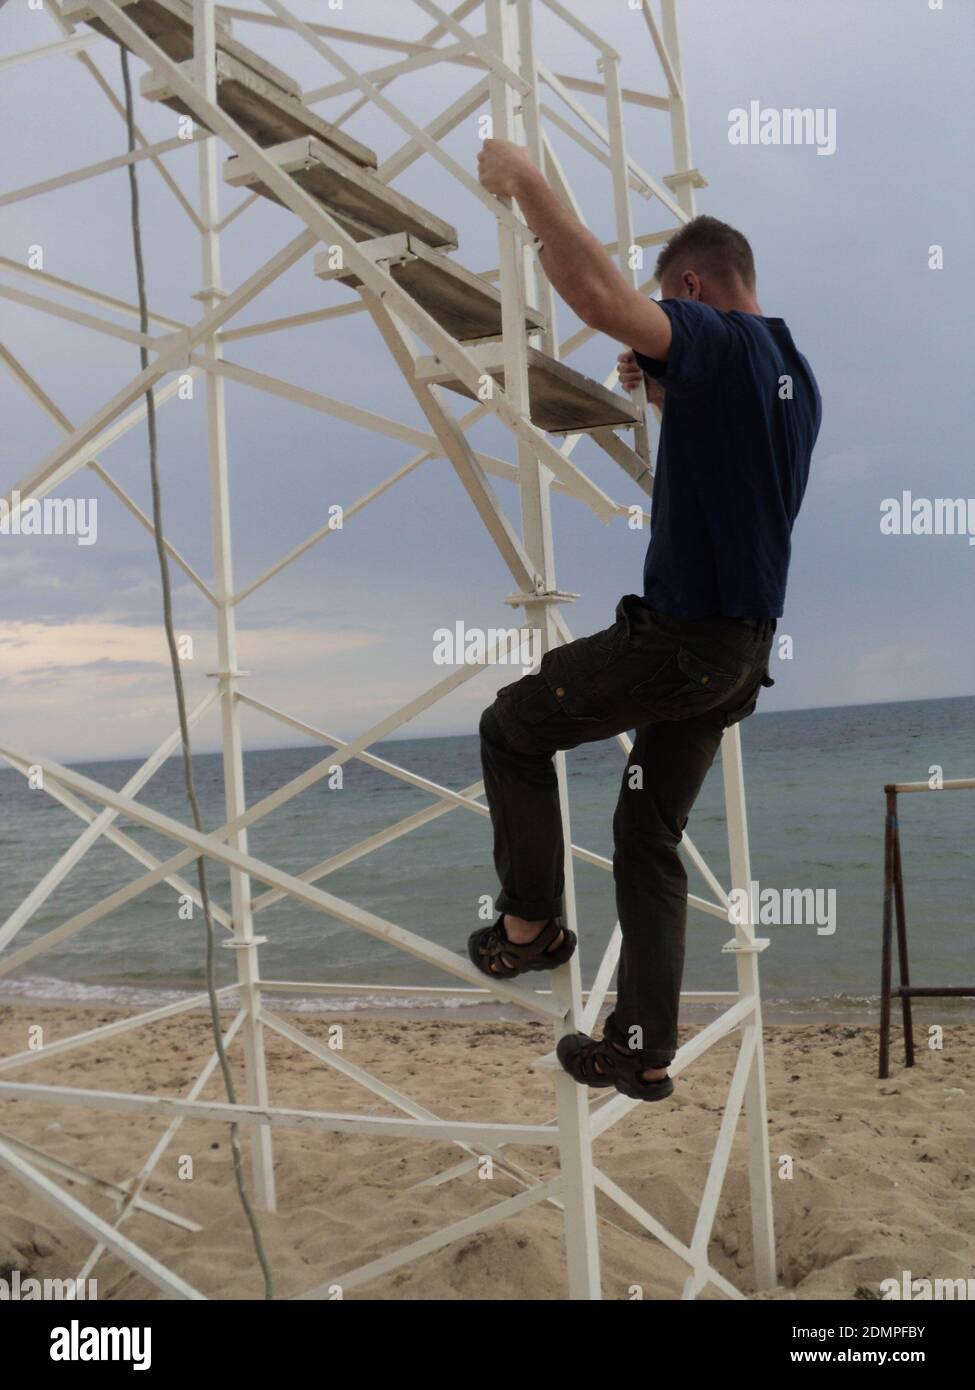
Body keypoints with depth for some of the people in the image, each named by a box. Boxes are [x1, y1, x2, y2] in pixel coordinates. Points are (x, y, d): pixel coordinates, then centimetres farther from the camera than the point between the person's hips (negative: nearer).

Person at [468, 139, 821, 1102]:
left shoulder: (721, 341, -14)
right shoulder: (792, 371, 14)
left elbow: (601, 297, -31)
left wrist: (524, 181, -19)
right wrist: (666, 389, 21)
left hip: (678, 639, -9)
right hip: (744, 648, 9)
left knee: (511, 727, 11)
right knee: (651, 837, 15)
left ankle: (529, 923, 18)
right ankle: (643, 1049, 19)